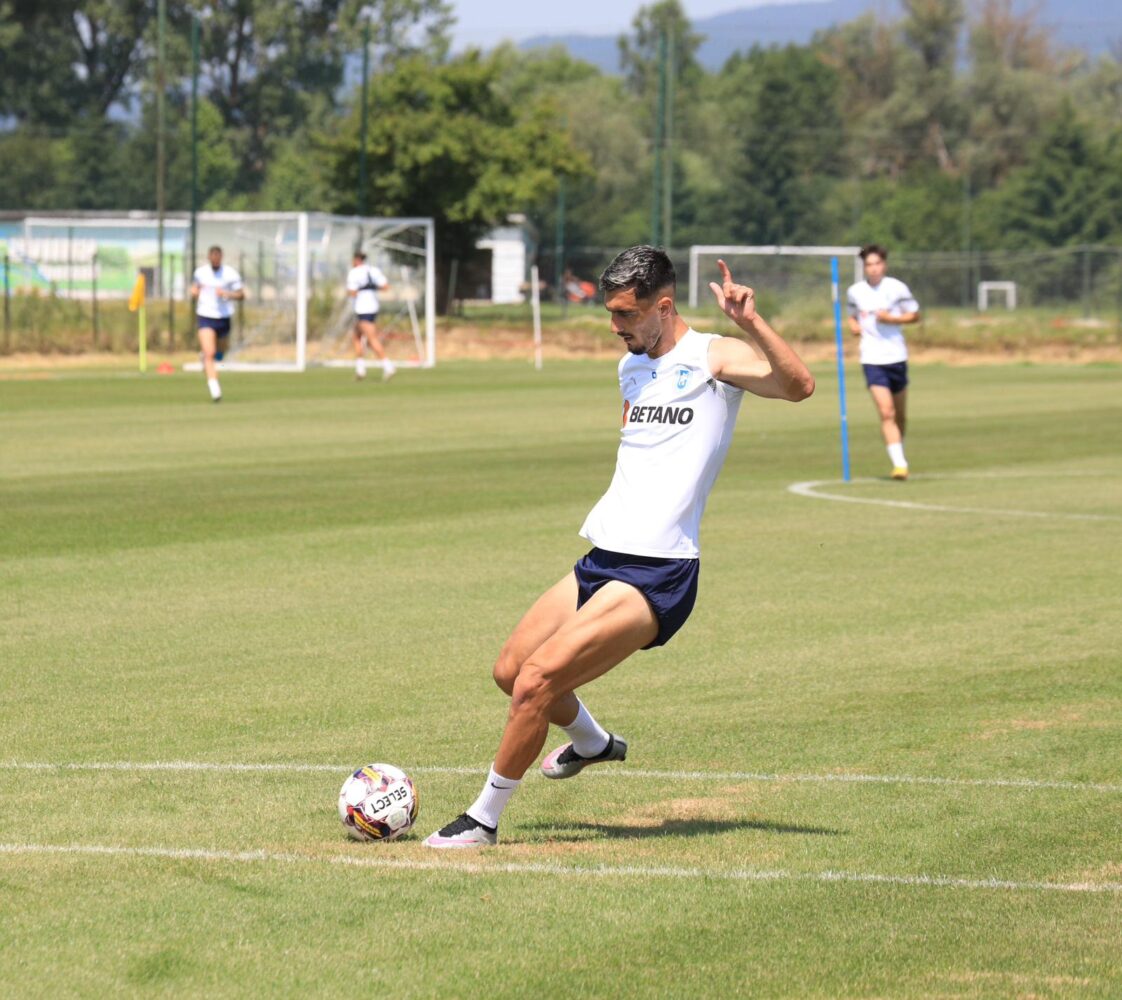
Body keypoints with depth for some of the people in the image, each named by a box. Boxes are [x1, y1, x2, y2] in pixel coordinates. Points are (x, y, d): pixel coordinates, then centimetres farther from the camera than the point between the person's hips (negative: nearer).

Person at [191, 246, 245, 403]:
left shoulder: (230, 274, -7)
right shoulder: (200, 272, 1)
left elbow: (241, 295, -4)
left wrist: (227, 294, -22)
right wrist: (194, 291, -2)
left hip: (223, 318, 1)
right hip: (206, 317, -1)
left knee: (219, 355, 18)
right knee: (209, 354, -18)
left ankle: (205, 357, 53)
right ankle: (214, 387, -20)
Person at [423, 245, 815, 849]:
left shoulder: (713, 359, -8)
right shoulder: (631, 367, 17)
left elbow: (799, 386, -25)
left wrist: (750, 323, -35)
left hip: (656, 577, -9)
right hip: (602, 560, 9)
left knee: (536, 681, -17)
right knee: (510, 670, 16)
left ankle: (483, 820, -2)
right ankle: (592, 743, 44)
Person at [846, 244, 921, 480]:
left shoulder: (897, 288, -3)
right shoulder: (855, 292, 3)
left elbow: (915, 316, 3)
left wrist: (891, 318, -13)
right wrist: (854, 326, -1)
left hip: (896, 356, 1)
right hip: (872, 359, -1)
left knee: (900, 415, 12)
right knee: (886, 413, -16)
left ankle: (900, 454, 34)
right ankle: (899, 463, -20)